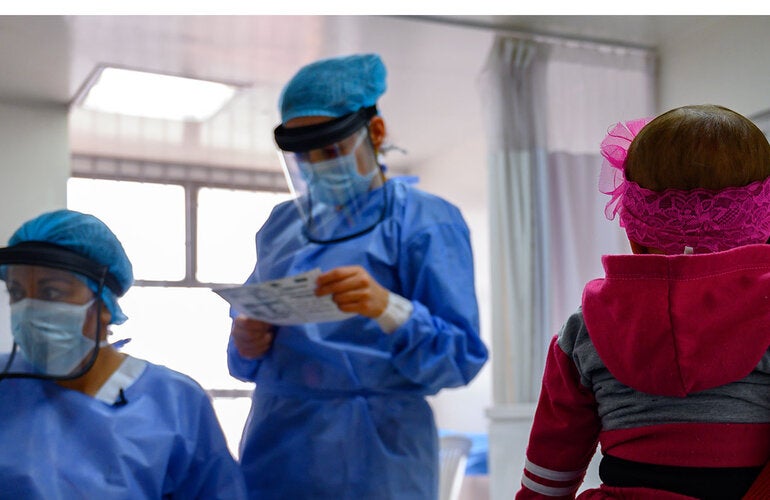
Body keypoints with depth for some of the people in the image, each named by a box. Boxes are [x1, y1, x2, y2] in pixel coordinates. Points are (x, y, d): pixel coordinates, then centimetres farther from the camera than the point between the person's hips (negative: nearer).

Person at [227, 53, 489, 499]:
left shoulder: (426, 220, -6)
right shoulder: (281, 224, 10)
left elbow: (460, 360, -11)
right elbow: (248, 361, 15)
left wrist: (389, 308, -27)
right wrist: (246, 346, -7)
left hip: (370, 458, -4)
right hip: (273, 446, 5)